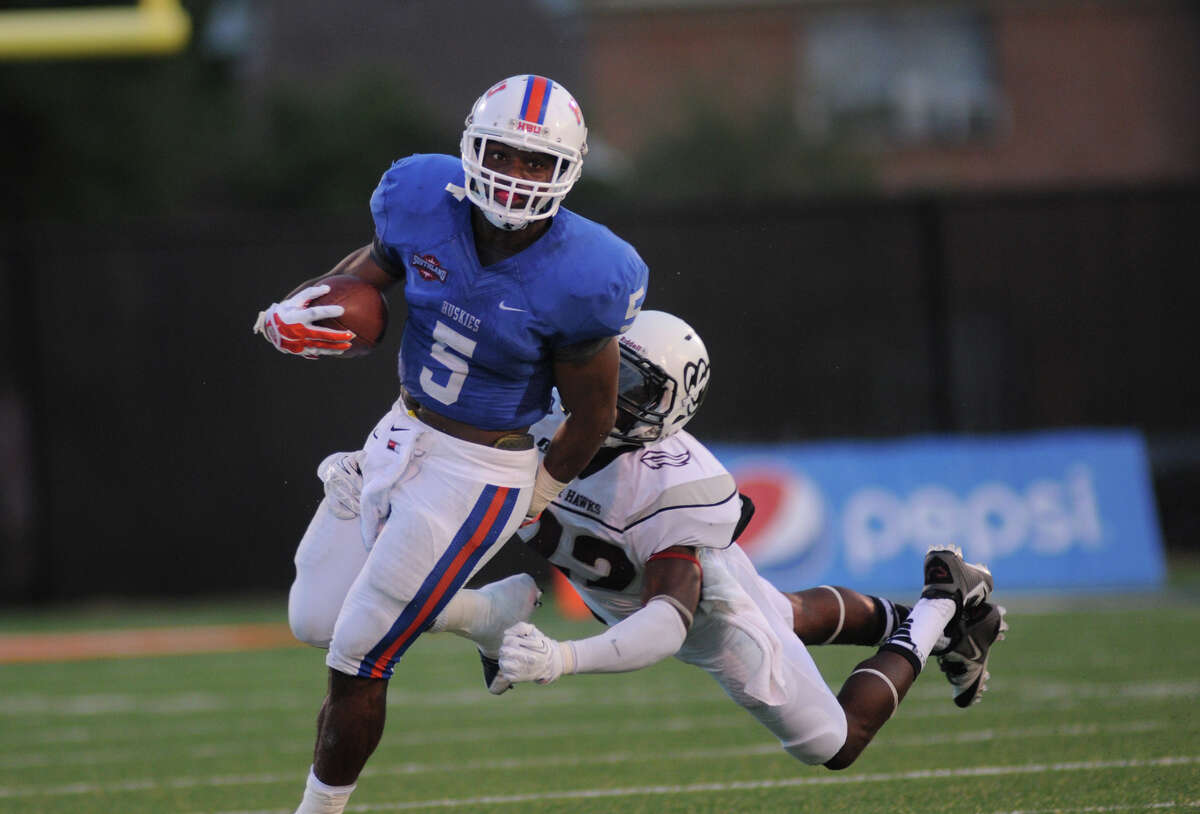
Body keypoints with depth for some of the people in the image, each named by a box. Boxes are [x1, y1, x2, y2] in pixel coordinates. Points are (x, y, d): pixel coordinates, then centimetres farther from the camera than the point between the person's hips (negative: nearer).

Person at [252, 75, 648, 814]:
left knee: (356, 661, -4)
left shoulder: (575, 279, -24)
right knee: (315, 620, 12)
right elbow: (378, 261, 12)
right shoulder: (427, 202, -12)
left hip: (481, 472, -6)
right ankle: (488, 614, 33)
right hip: (403, 437, 6)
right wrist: (312, 304, -7)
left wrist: (537, 500, 2)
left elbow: (594, 413, -9)